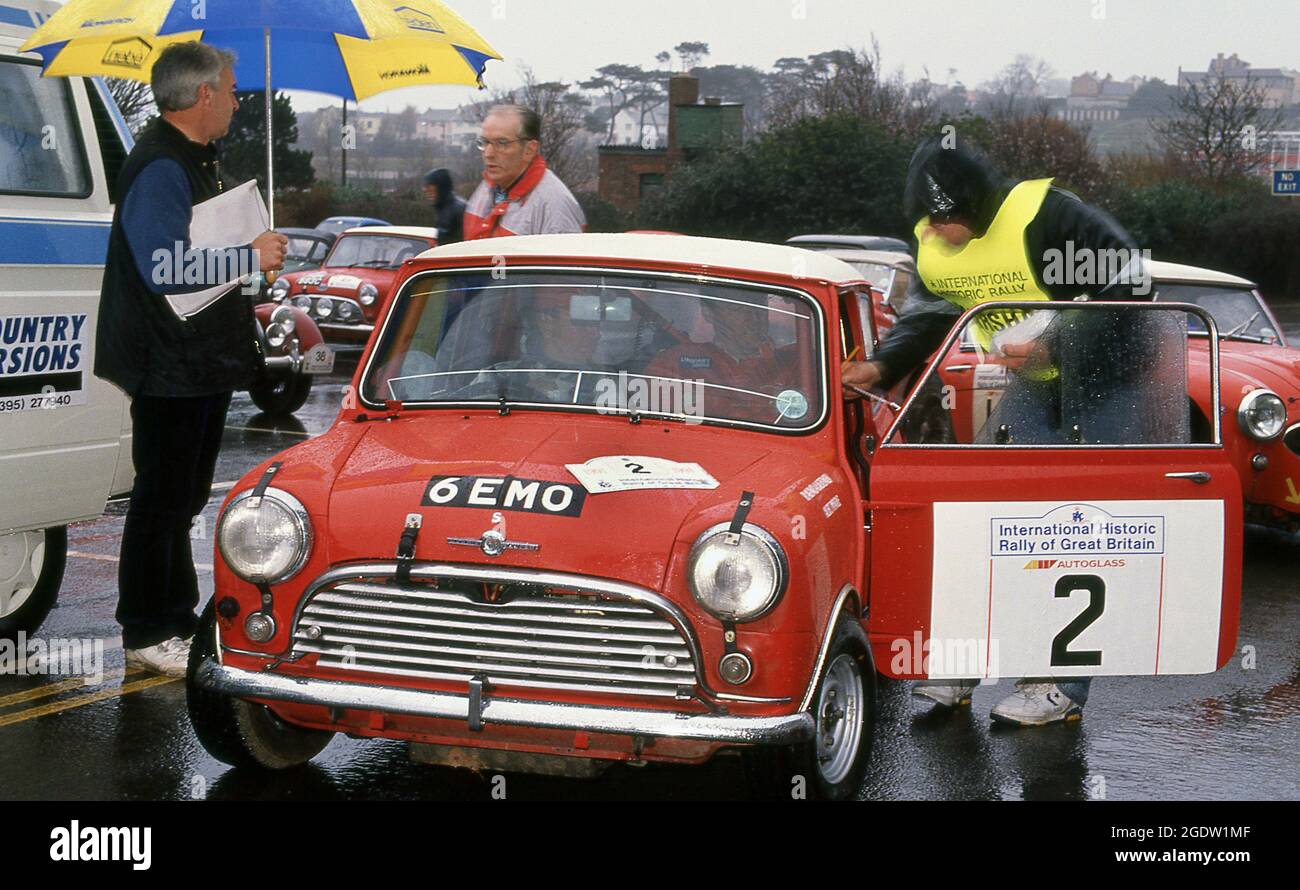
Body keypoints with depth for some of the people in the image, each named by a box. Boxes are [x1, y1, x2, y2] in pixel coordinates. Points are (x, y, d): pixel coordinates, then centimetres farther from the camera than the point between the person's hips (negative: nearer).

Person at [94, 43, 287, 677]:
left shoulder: (197, 161, 16)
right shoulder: (159, 168, -19)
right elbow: (165, 268, -29)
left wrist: (251, 300, 21)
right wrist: (251, 257, -21)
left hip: (202, 363, 11)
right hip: (170, 368, -11)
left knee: (181, 501, 17)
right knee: (163, 501, -3)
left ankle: (177, 619, 27)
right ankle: (147, 634, 5)